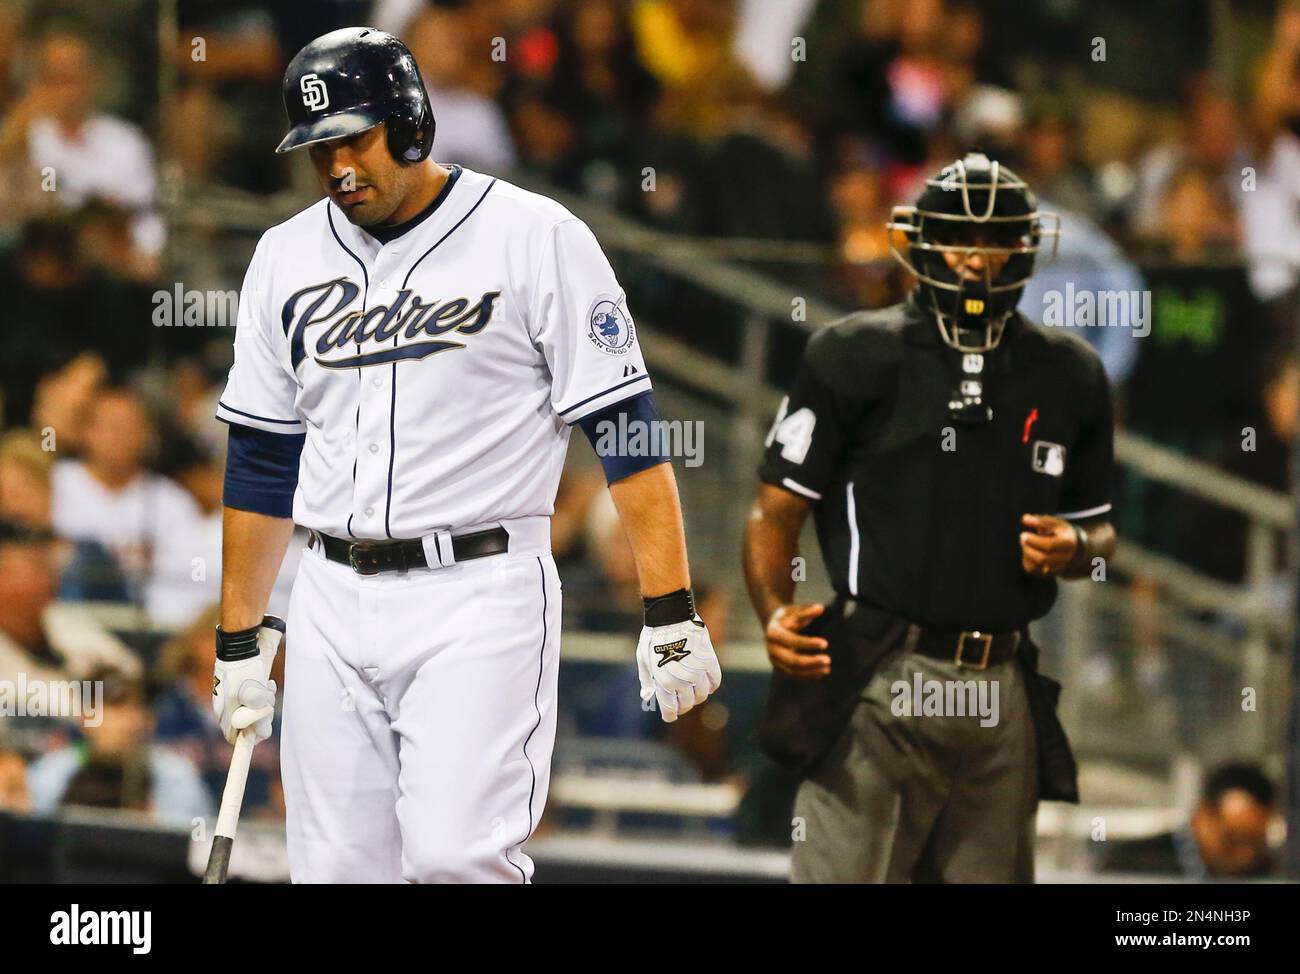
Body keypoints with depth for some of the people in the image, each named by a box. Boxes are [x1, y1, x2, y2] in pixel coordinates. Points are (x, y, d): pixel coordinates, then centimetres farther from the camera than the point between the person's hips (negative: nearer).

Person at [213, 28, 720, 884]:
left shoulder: (535, 238, -5)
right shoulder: (287, 258, 11)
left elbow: (626, 428, -7)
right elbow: (262, 462, 17)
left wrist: (671, 614, -12)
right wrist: (239, 642, 16)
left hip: (480, 595, -5)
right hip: (334, 607, 5)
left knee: (456, 854, -19)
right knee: (338, 870, 2)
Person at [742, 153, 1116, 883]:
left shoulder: (1068, 377, 13)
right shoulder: (857, 357, 0)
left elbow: (1097, 528, 22)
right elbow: (777, 511, 1)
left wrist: (1075, 549, -2)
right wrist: (777, 615, -17)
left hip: (1005, 698, 4)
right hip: (879, 684, -4)